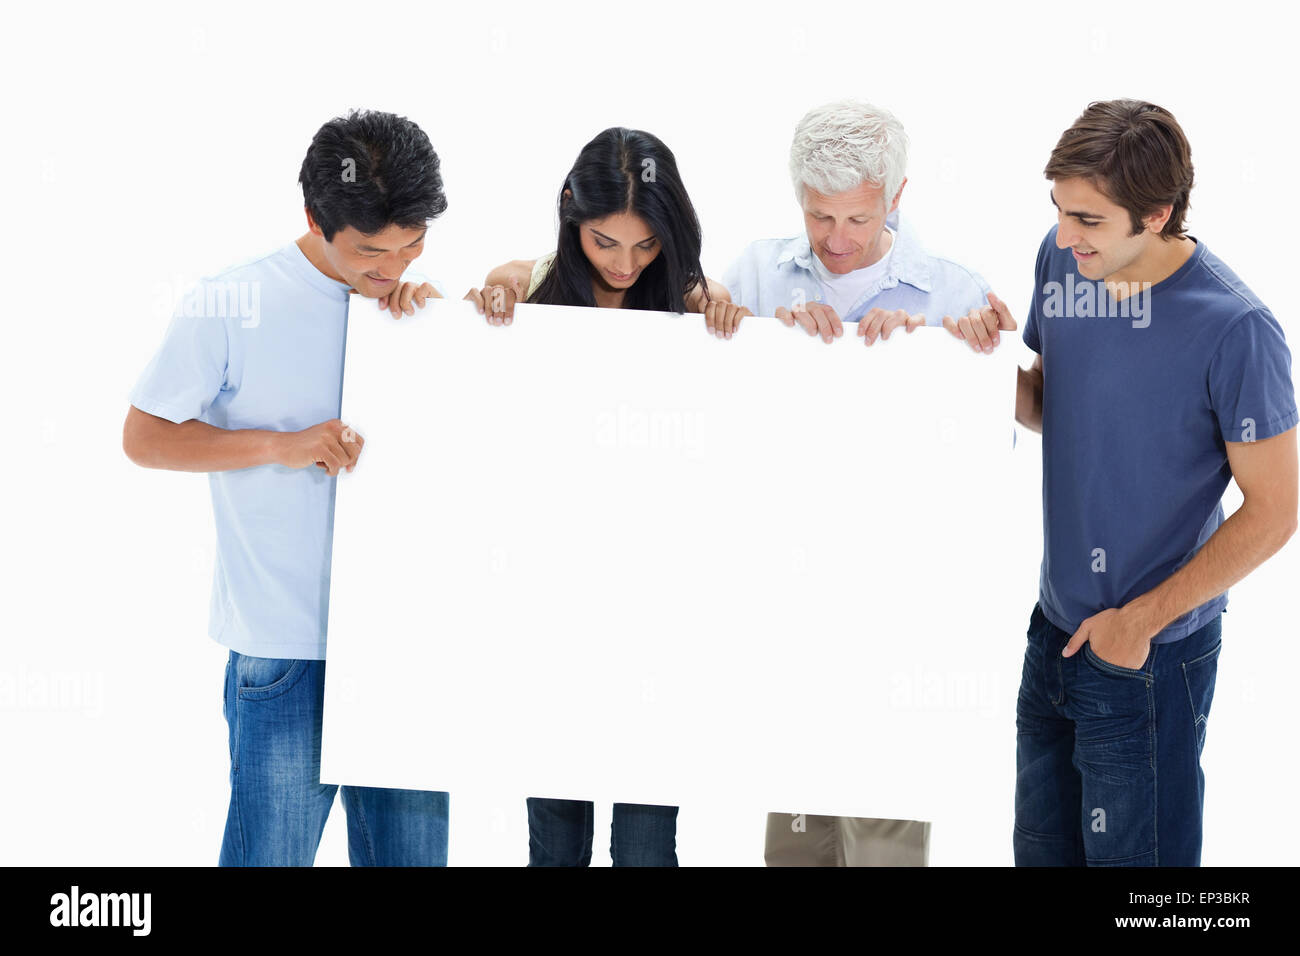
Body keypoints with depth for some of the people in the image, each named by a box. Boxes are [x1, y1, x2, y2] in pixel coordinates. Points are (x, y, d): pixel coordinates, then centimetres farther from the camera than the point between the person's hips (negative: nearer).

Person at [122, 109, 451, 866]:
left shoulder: (415, 309, 7)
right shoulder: (232, 307, -6)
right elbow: (143, 437, -1)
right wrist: (282, 444, -14)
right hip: (288, 644, -4)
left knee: (412, 847, 10)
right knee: (275, 848, 1)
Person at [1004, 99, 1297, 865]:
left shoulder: (1235, 329, -23)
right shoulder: (1062, 260, -4)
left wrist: (1142, 619, -15)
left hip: (1150, 656, -6)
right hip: (1055, 626, 6)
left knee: (1129, 853, 9)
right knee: (1040, 847, 20)